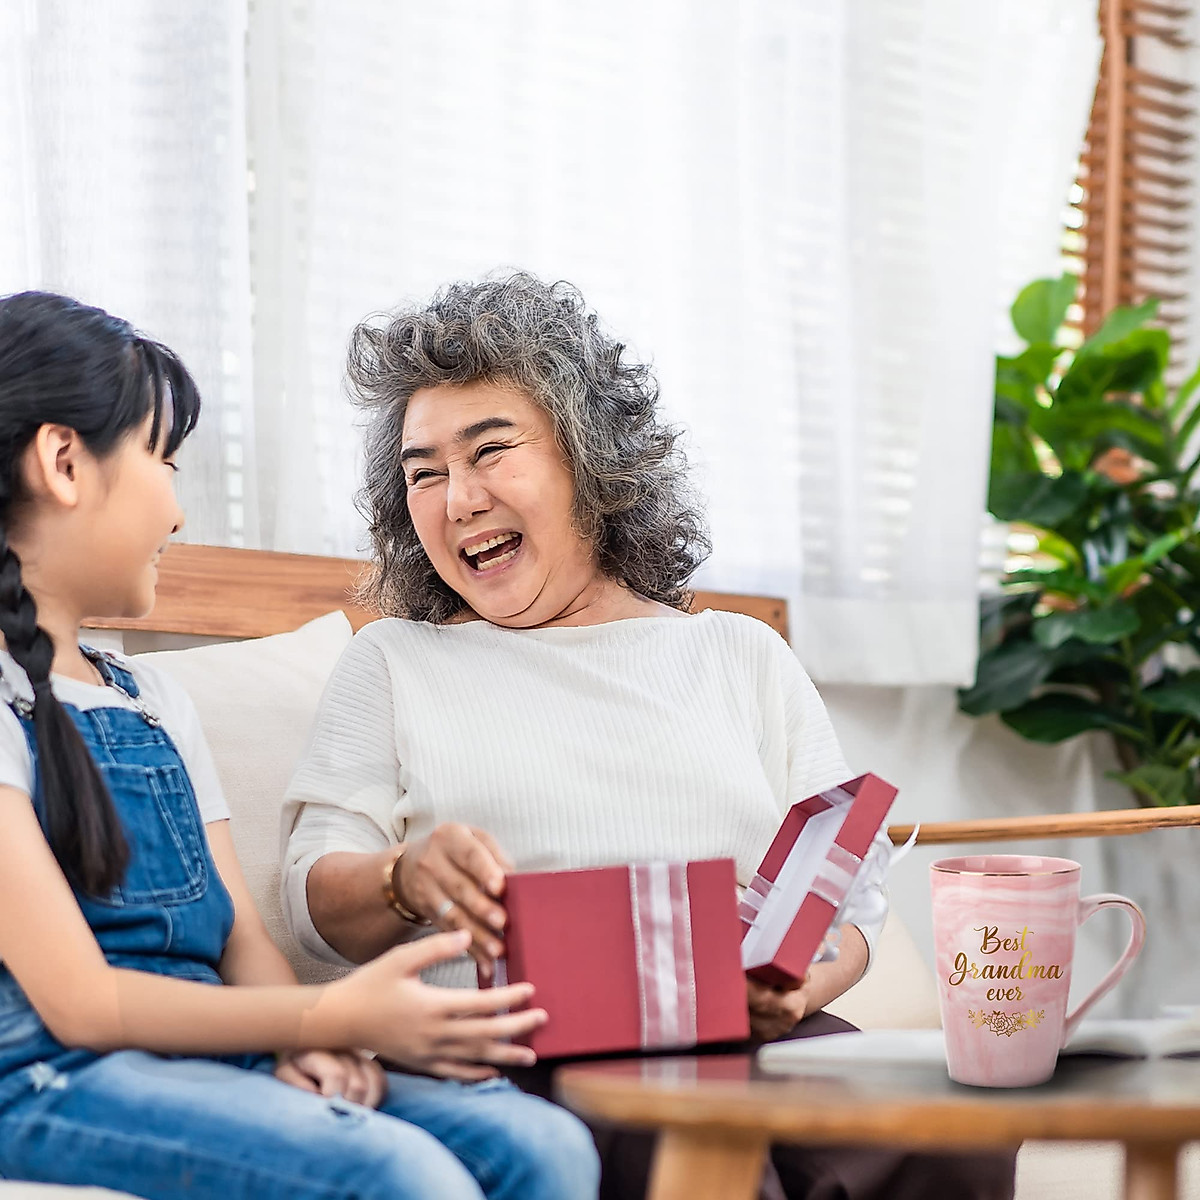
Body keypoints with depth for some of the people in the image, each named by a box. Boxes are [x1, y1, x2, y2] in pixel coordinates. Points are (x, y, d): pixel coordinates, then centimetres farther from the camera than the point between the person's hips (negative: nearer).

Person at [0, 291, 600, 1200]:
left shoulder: (158, 705, 23)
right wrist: (330, 1018, -18)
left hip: (215, 1054, 7)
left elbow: (245, 941, 15)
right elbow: (82, 1004, -11)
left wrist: (311, 1041, -7)